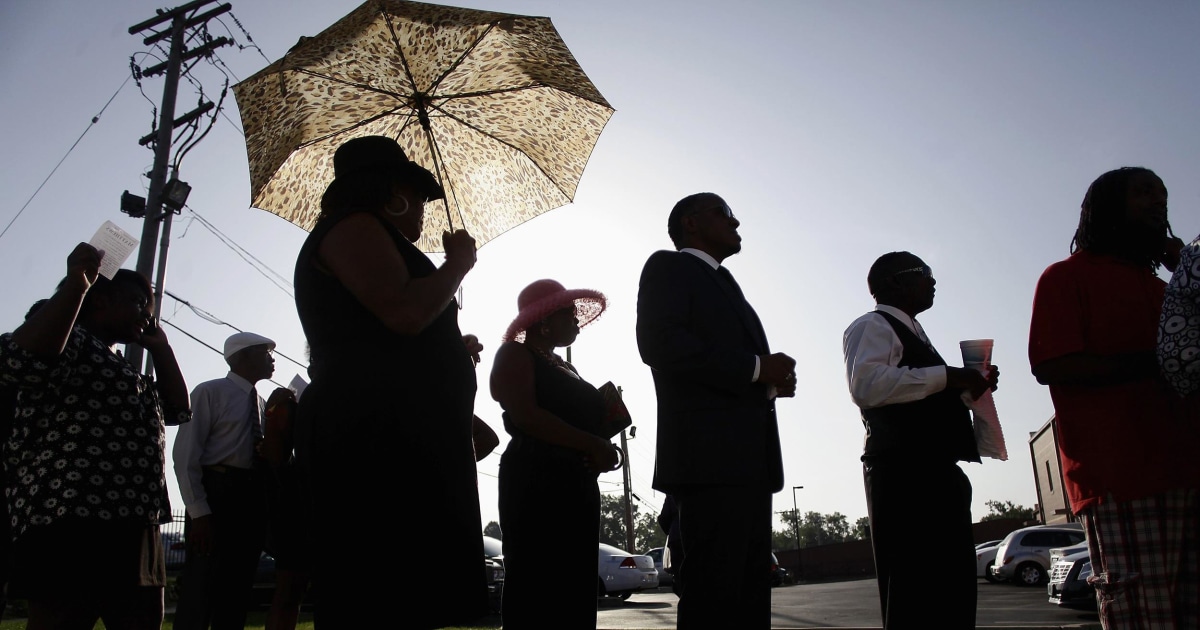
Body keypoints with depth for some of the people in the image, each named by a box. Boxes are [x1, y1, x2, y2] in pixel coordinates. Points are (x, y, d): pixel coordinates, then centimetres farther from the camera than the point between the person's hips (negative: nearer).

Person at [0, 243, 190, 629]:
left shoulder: (125, 371, 27)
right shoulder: (68, 339, -2)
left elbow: (178, 410, 27)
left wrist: (160, 347, 22)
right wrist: (75, 285, -21)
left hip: (134, 532, 10)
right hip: (71, 528, -10)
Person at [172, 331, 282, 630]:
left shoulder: (261, 403, 17)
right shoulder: (210, 392, -3)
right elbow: (185, 454, -11)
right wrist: (199, 512, -17)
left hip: (253, 497, 7)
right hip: (217, 491, -6)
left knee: (237, 591, 10)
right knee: (200, 588, -6)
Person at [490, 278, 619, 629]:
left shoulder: (565, 368, 24)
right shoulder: (515, 354, 0)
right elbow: (526, 415, -15)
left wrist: (599, 450, 5)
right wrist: (593, 445, -14)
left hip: (578, 485, 8)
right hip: (536, 483, -8)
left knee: (576, 591, 5)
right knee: (537, 593, -11)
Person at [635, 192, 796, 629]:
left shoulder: (726, 286, 29)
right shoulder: (668, 267, 4)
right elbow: (660, 343, -14)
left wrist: (772, 384, 8)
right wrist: (757, 368, -10)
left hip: (751, 461, 9)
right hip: (710, 455, -9)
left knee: (751, 595, 8)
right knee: (713, 595, -9)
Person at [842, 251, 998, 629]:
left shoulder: (912, 334, 28)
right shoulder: (873, 326, -2)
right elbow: (866, 384, -22)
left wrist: (969, 388, 19)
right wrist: (946, 376, -16)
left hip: (937, 472, 10)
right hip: (903, 474, -10)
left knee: (954, 593, 11)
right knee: (914, 599, -10)